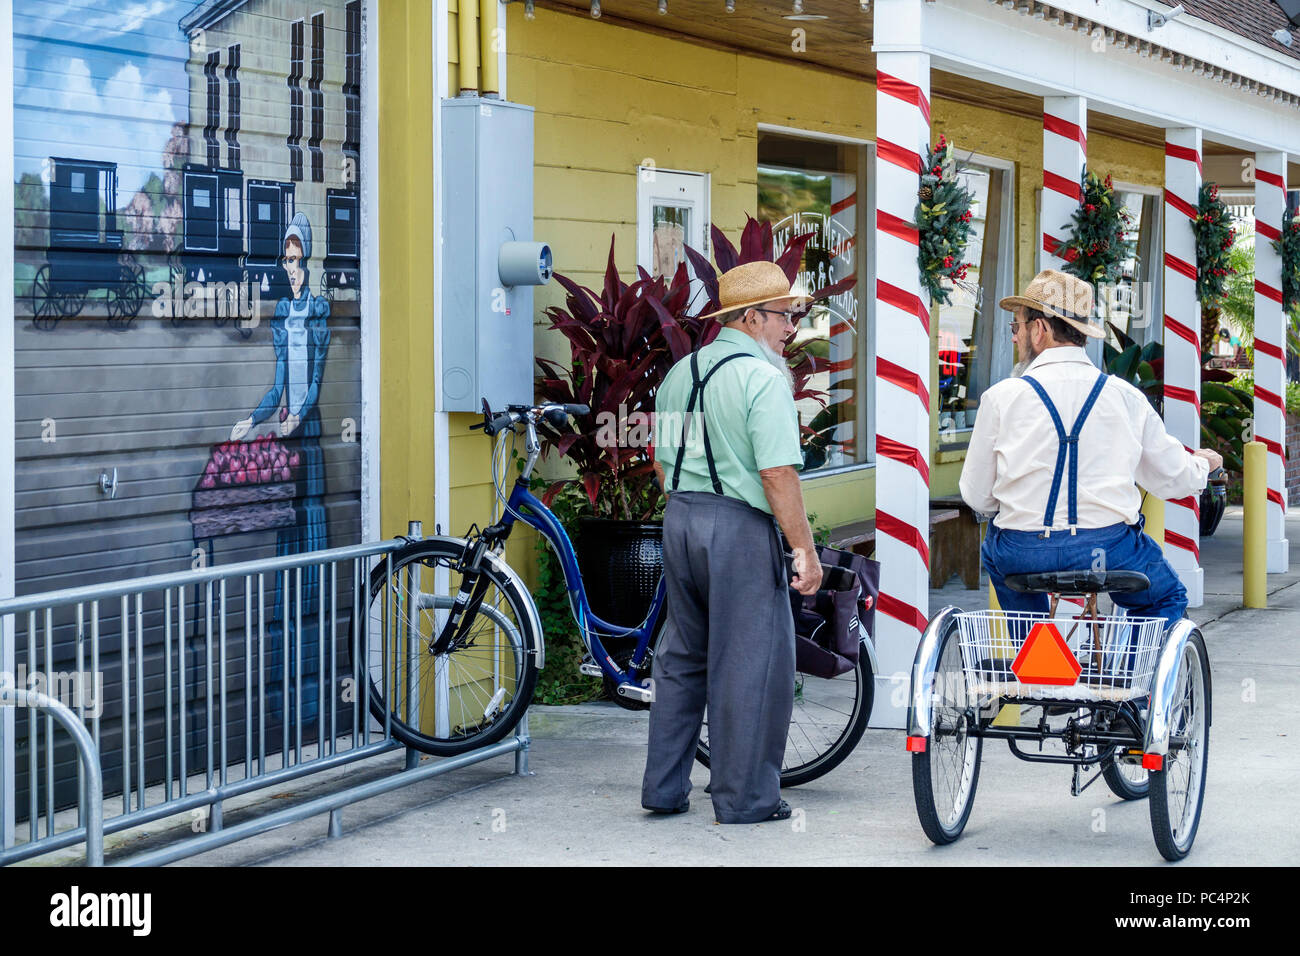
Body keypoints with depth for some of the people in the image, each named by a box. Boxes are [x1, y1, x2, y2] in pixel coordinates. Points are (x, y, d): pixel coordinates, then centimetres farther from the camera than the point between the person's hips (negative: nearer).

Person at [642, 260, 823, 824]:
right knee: (750, 662, 0)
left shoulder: (679, 372, 13)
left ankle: (664, 788, 19)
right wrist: (805, 550, -14)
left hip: (679, 520, 8)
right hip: (739, 525, -8)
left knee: (682, 657, 16)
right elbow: (778, 474, -18)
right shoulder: (761, 377, -12)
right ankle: (744, 798, 4)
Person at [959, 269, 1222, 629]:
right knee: (1168, 597, 29)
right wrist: (1201, 464, 37)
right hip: (1109, 552, 0)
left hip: (1024, 557, 0)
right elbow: (1174, 480, 13)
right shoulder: (1126, 396, 3)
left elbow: (977, 496, 4)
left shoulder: (1001, 397, -2)